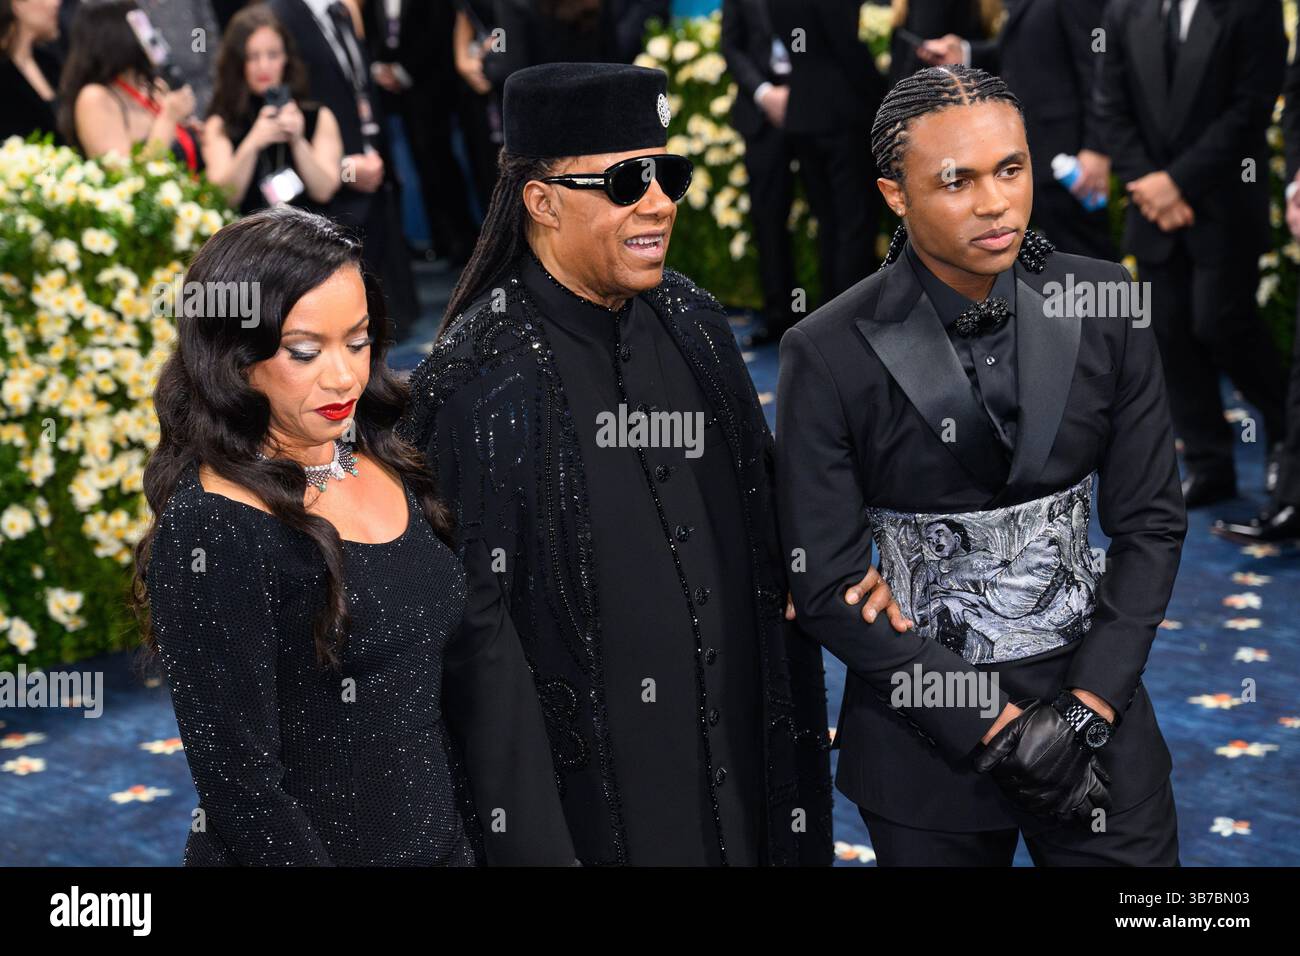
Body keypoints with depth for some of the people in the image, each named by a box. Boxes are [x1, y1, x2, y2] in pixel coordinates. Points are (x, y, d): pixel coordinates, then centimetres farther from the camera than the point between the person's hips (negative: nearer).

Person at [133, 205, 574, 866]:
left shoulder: (394, 466, 1)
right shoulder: (207, 533, -21)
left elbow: (481, 657, 4)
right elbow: (238, 782, -21)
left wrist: (526, 844, 0)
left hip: (444, 837, 7)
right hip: (310, 845, -6)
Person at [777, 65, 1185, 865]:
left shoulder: (1104, 307, -5)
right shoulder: (829, 354, -13)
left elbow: (1152, 520, 0)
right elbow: (825, 585, -11)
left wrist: (1091, 704, -10)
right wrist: (994, 727, -13)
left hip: (1094, 704, 2)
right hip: (928, 722, -2)